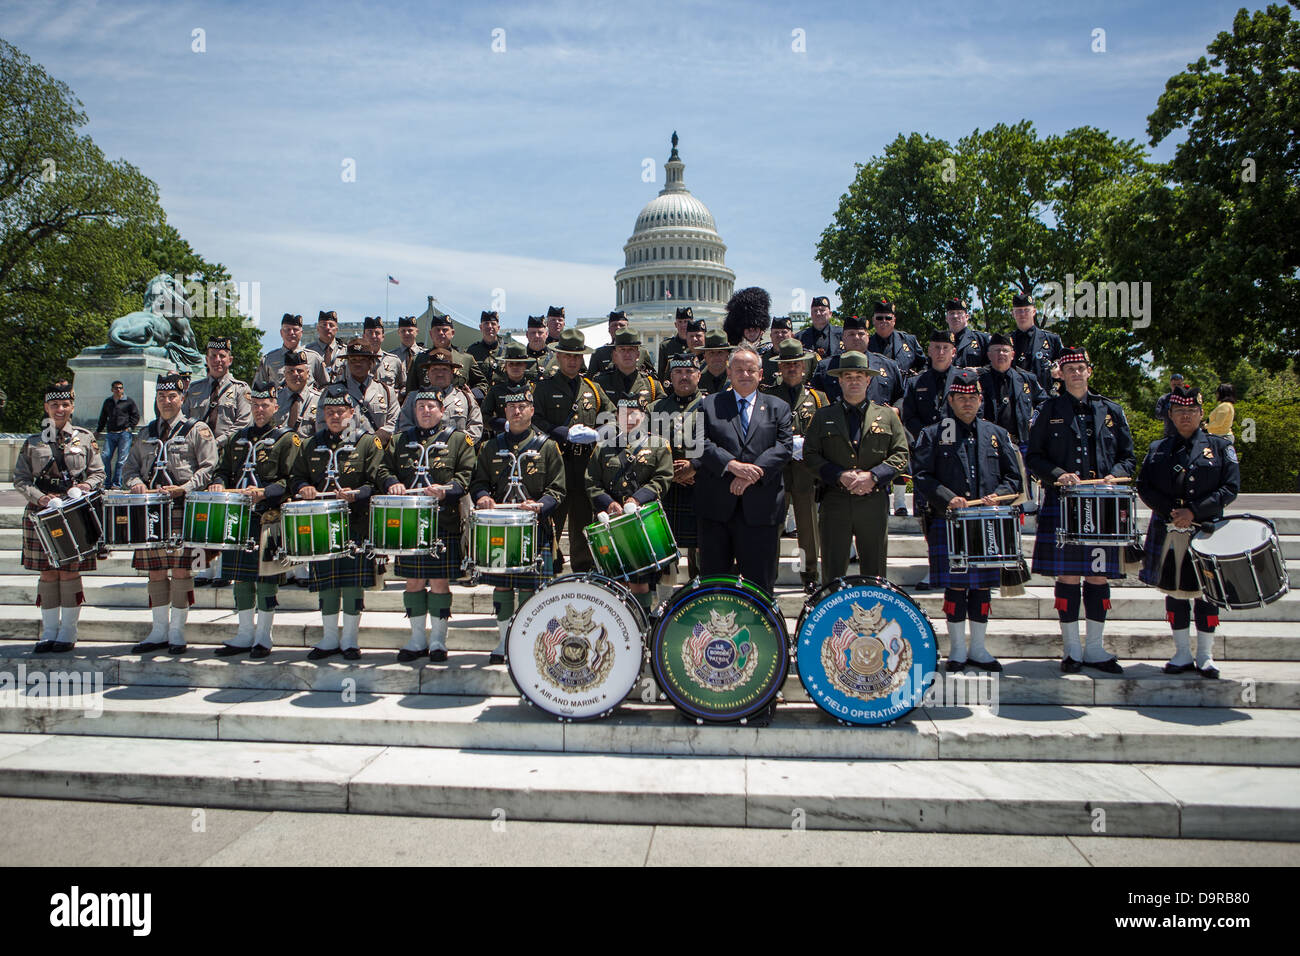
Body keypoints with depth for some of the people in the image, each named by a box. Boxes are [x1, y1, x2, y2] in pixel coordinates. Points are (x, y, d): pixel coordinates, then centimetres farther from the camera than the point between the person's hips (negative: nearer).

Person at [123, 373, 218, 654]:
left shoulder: (198, 430, 4)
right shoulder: (146, 433, 20)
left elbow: (209, 467, -4)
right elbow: (130, 467, 19)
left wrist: (183, 488, -17)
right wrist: (136, 484, -3)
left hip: (183, 509, -5)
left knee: (180, 569, -5)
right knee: (155, 570, 7)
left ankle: (177, 631, 5)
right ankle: (159, 631, 17)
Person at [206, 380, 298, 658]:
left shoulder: (287, 439, 0)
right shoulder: (239, 438, 20)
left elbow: (290, 479, -8)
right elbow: (222, 469, 22)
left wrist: (264, 492, -22)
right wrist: (219, 484, 0)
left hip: (267, 517, -6)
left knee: (265, 576, -3)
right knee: (241, 574, 10)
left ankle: (263, 637, 7)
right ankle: (245, 634, 20)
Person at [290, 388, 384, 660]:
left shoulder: (368, 442, 3)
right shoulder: (311, 445, 15)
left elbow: (377, 481, -4)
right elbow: (295, 477, 17)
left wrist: (356, 494, -21)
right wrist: (304, 488, -6)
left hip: (355, 523, -3)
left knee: (353, 581, 0)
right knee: (326, 582, 8)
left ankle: (350, 639, 12)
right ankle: (330, 638, 20)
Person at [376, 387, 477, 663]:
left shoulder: (458, 438, 6)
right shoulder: (400, 440, 16)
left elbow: (467, 473, -2)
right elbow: (383, 468, 14)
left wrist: (446, 491, -19)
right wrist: (392, 483, -9)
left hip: (443, 523, -3)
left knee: (440, 582, 1)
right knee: (413, 581, 8)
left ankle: (438, 639, 12)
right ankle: (417, 638, 20)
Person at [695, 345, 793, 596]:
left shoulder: (778, 408, 12)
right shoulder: (708, 405, 10)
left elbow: (784, 446, -1)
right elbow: (701, 444, -3)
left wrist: (753, 473, -15)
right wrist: (732, 466, -17)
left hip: (761, 509, 0)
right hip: (717, 507, 0)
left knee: (760, 580, 4)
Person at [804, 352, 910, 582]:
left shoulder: (887, 416, 11)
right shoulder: (823, 416, 9)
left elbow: (901, 455, 6)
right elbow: (810, 455, 4)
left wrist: (873, 476, -9)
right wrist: (840, 476, -10)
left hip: (875, 502, 1)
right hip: (835, 501, -1)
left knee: (874, 572, 5)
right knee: (832, 572, 1)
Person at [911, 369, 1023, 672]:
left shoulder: (998, 435, 13)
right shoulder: (932, 434, 4)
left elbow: (1013, 476, 12)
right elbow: (921, 474, -3)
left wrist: (997, 496, -7)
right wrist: (948, 498, -16)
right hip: (949, 523, -3)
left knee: (983, 586, 7)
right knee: (955, 586, 0)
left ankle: (978, 649, 18)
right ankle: (958, 649, 12)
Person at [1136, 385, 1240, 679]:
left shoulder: (1220, 447, 4)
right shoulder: (1157, 450, 9)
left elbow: (1231, 488, -4)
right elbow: (1144, 487, 3)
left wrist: (1194, 511, -14)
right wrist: (1171, 511, -12)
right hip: (1168, 533, 2)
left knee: (1206, 592, 3)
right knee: (1174, 591, 6)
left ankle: (1205, 655, 13)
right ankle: (1183, 654, 15)